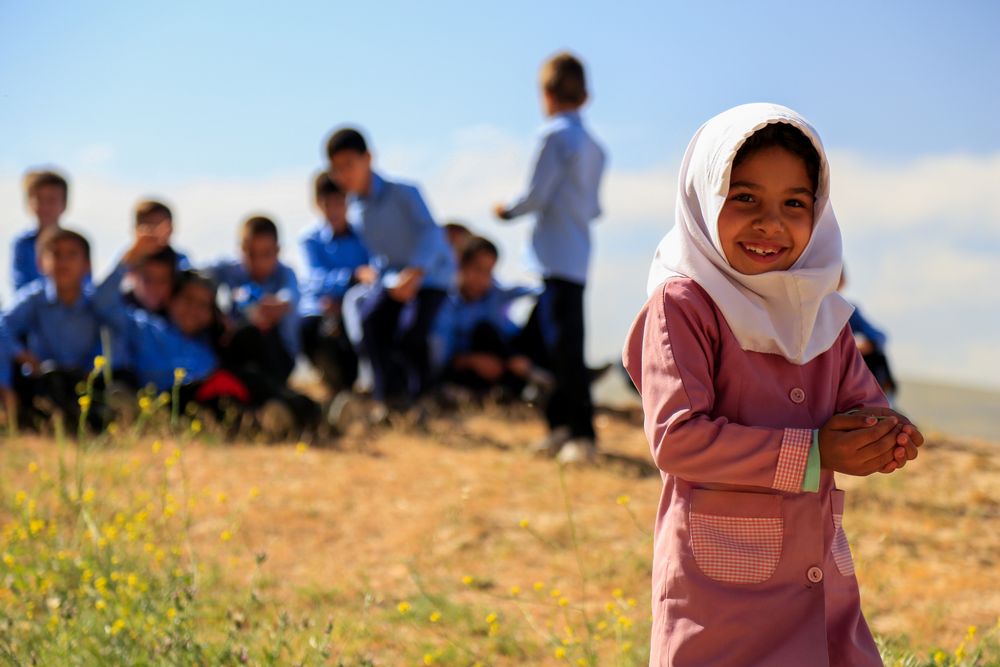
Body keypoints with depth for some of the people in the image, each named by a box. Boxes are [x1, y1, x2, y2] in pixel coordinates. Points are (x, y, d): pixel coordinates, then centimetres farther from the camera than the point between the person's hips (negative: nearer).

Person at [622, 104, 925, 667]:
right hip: (721, 579, -6)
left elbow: (864, 401, 15)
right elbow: (677, 437, -18)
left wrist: (883, 432, -11)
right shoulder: (683, 303, -11)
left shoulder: (820, 311, 12)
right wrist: (811, 455, -18)